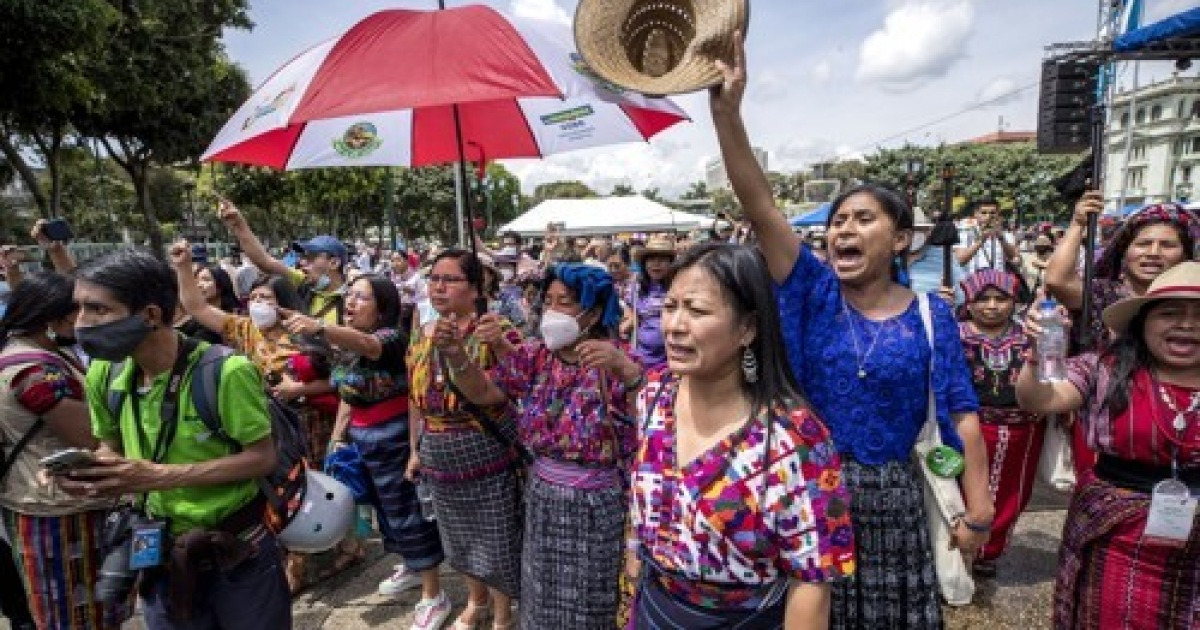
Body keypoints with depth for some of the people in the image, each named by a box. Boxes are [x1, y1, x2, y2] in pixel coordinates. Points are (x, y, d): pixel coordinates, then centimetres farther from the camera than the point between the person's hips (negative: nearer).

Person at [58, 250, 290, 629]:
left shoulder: (225, 371, -25)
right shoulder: (104, 374, -4)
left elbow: (263, 458, -20)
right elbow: (111, 445, 11)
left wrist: (160, 475, -25)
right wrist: (88, 471, -12)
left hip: (238, 555, -5)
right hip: (162, 557, 5)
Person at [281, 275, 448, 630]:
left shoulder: (391, 338, -19)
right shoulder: (345, 347, 7)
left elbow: (365, 343, -43)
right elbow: (347, 396, 15)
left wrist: (318, 328, -59)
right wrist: (338, 436, 9)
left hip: (393, 438, -9)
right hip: (361, 438, 9)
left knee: (407, 512, -1)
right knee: (385, 507, 22)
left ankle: (434, 597, 12)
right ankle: (412, 567, 43)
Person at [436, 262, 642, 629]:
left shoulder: (617, 364, -17)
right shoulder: (535, 357, 0)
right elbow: (483, 392, 0)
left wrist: (626, 371, -45)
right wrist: (456, 355, -17)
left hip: (597, 506, -4)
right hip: (541, 499, 5)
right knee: (543, 600, 22)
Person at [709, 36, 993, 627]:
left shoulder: (931, 315, -4)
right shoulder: (814, 293, -6)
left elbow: (962, 416, -3)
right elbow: (759, 204, -18)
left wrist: (978, 512, -6)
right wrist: (727, 109, -27)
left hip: (890, 500, 0)